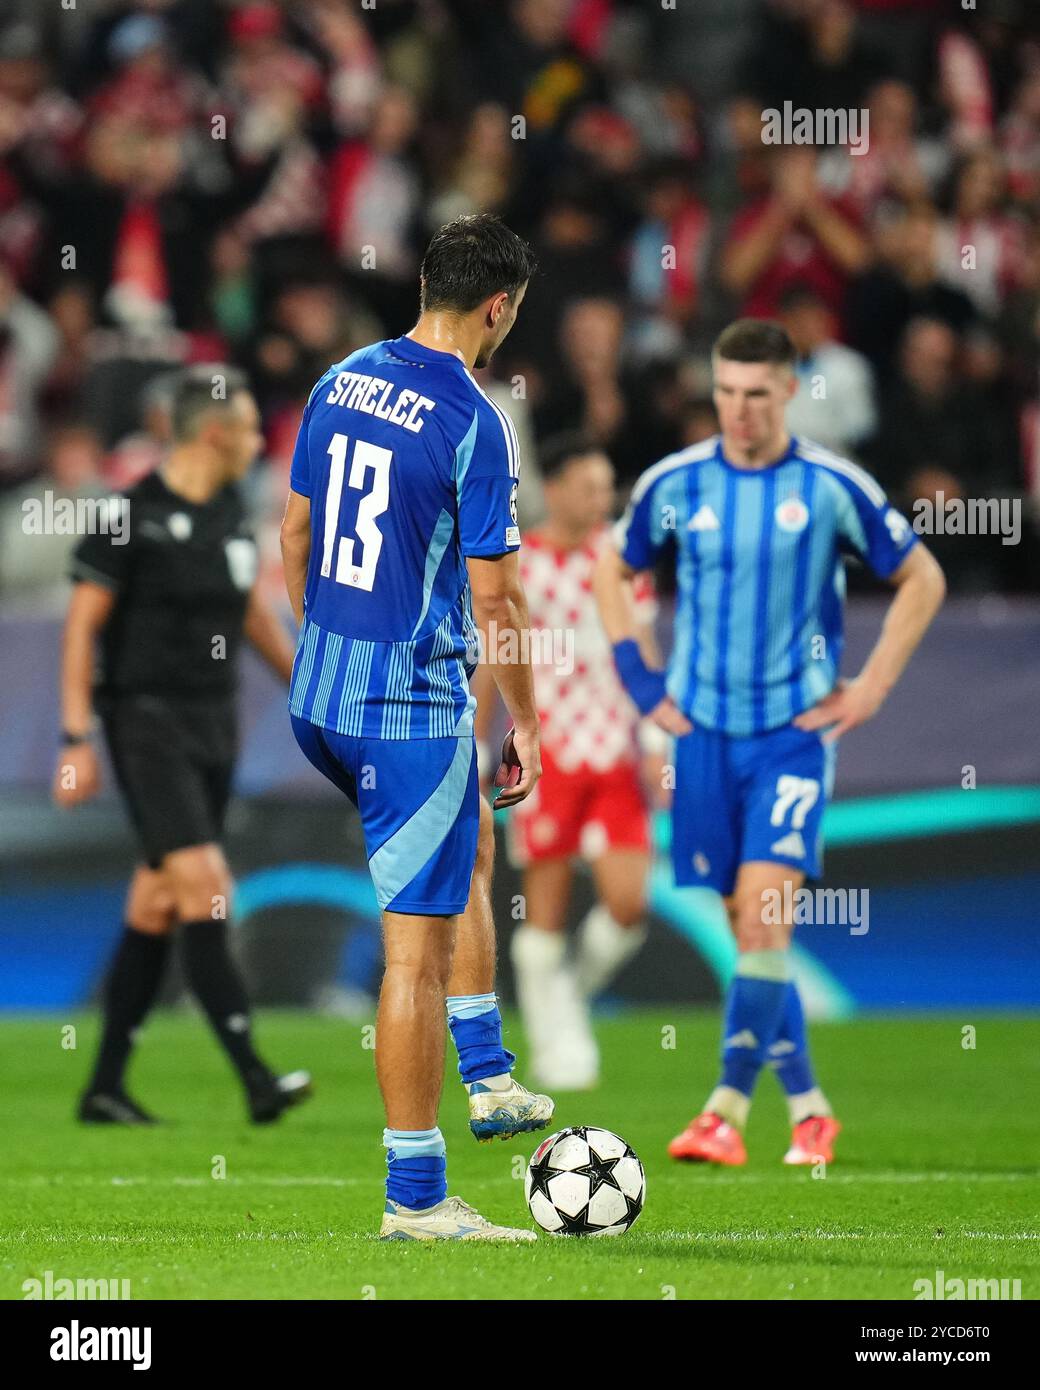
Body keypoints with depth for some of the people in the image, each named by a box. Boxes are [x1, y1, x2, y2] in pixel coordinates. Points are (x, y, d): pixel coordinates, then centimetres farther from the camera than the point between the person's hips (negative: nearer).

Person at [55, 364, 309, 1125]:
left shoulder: (231, 508, 11)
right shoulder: (132, 513, -11)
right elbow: (83, 623, -9)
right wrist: (78, 739, -12)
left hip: (214, 724, 7)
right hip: (149, 722, -7)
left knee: (157, 908, 8)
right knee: (204, 890, -16)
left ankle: (106, 1088, 14)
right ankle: (256, 1079, -20)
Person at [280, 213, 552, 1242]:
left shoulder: (340, 383, 6)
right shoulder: (473, 422, -16)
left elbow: (294, 532, 15)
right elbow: (493, 595, -14)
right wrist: (525, 726, -3)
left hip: (316, 695, 8)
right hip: (413, 705, -8)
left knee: (469, 848, 30)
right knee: (418, 946, -3)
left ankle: (489, 1078, 31)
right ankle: (414, 1197, 1)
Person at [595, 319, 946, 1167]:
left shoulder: (832, 487, -5)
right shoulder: (674, 485, 1)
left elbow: (922, 579, 5)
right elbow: (612, 573, 17)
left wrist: (871, 689, -1)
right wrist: (641, 682, 8)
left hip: (797, 731, -3)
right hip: (705, 732, 3)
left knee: (764, 914, -16)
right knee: (751, 929, 5)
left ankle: (727, 1112, -15)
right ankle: (808, 1107, 17)